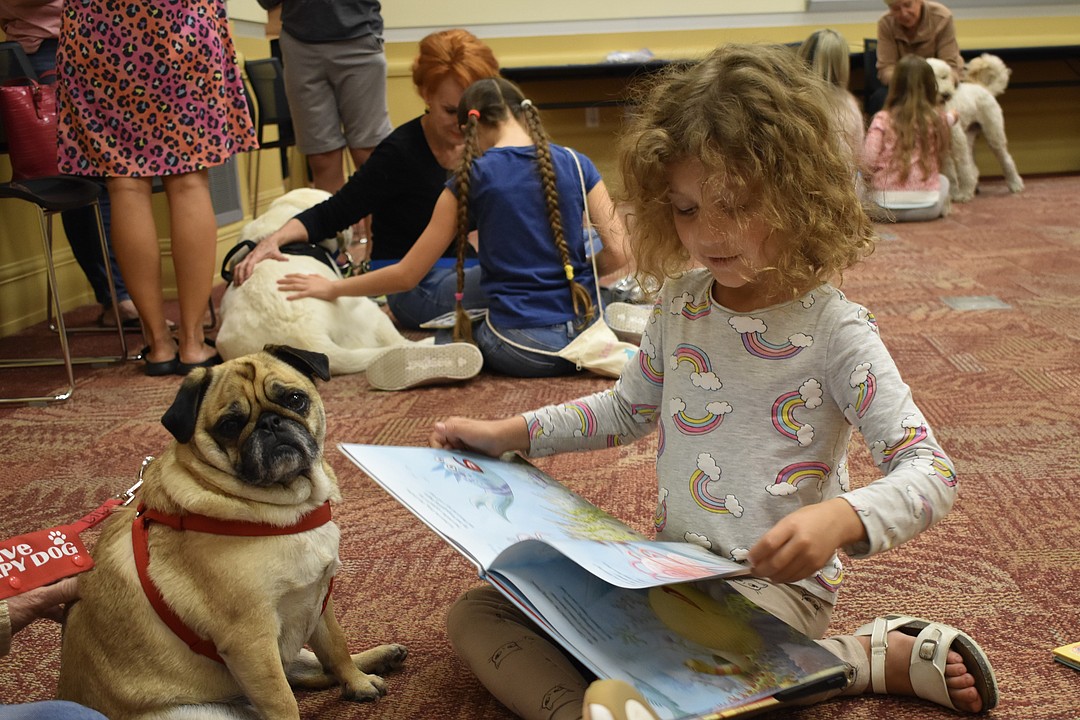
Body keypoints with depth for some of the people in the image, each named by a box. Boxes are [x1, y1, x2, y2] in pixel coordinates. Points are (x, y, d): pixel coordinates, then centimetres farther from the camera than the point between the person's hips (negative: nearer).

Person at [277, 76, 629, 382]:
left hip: (521, 349, -3)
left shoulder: (472, 179, -4)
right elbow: (617, 254, -1)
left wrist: (333, 288, 14)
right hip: (586, 334, 3)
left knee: (444, 341, 25)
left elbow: (407, 275, 0)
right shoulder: (576, 164, 1)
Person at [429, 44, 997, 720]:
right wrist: (510, 433, 12)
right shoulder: (681, 302, 4)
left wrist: (839, 519, -39)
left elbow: (931, 471, -18)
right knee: (475, 613, -6)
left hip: (779, 584, -6)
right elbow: (630, 408, 21)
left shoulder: (833, 330, -14)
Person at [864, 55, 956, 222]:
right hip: (927, 207, 3)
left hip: (883, 206, -3)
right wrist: (951, 115, 49)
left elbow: (867, 164, -12)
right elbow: (950, 118, 25)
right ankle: (940, 207, 22)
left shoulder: (882, 120, -8)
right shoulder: (937, 118, -1)